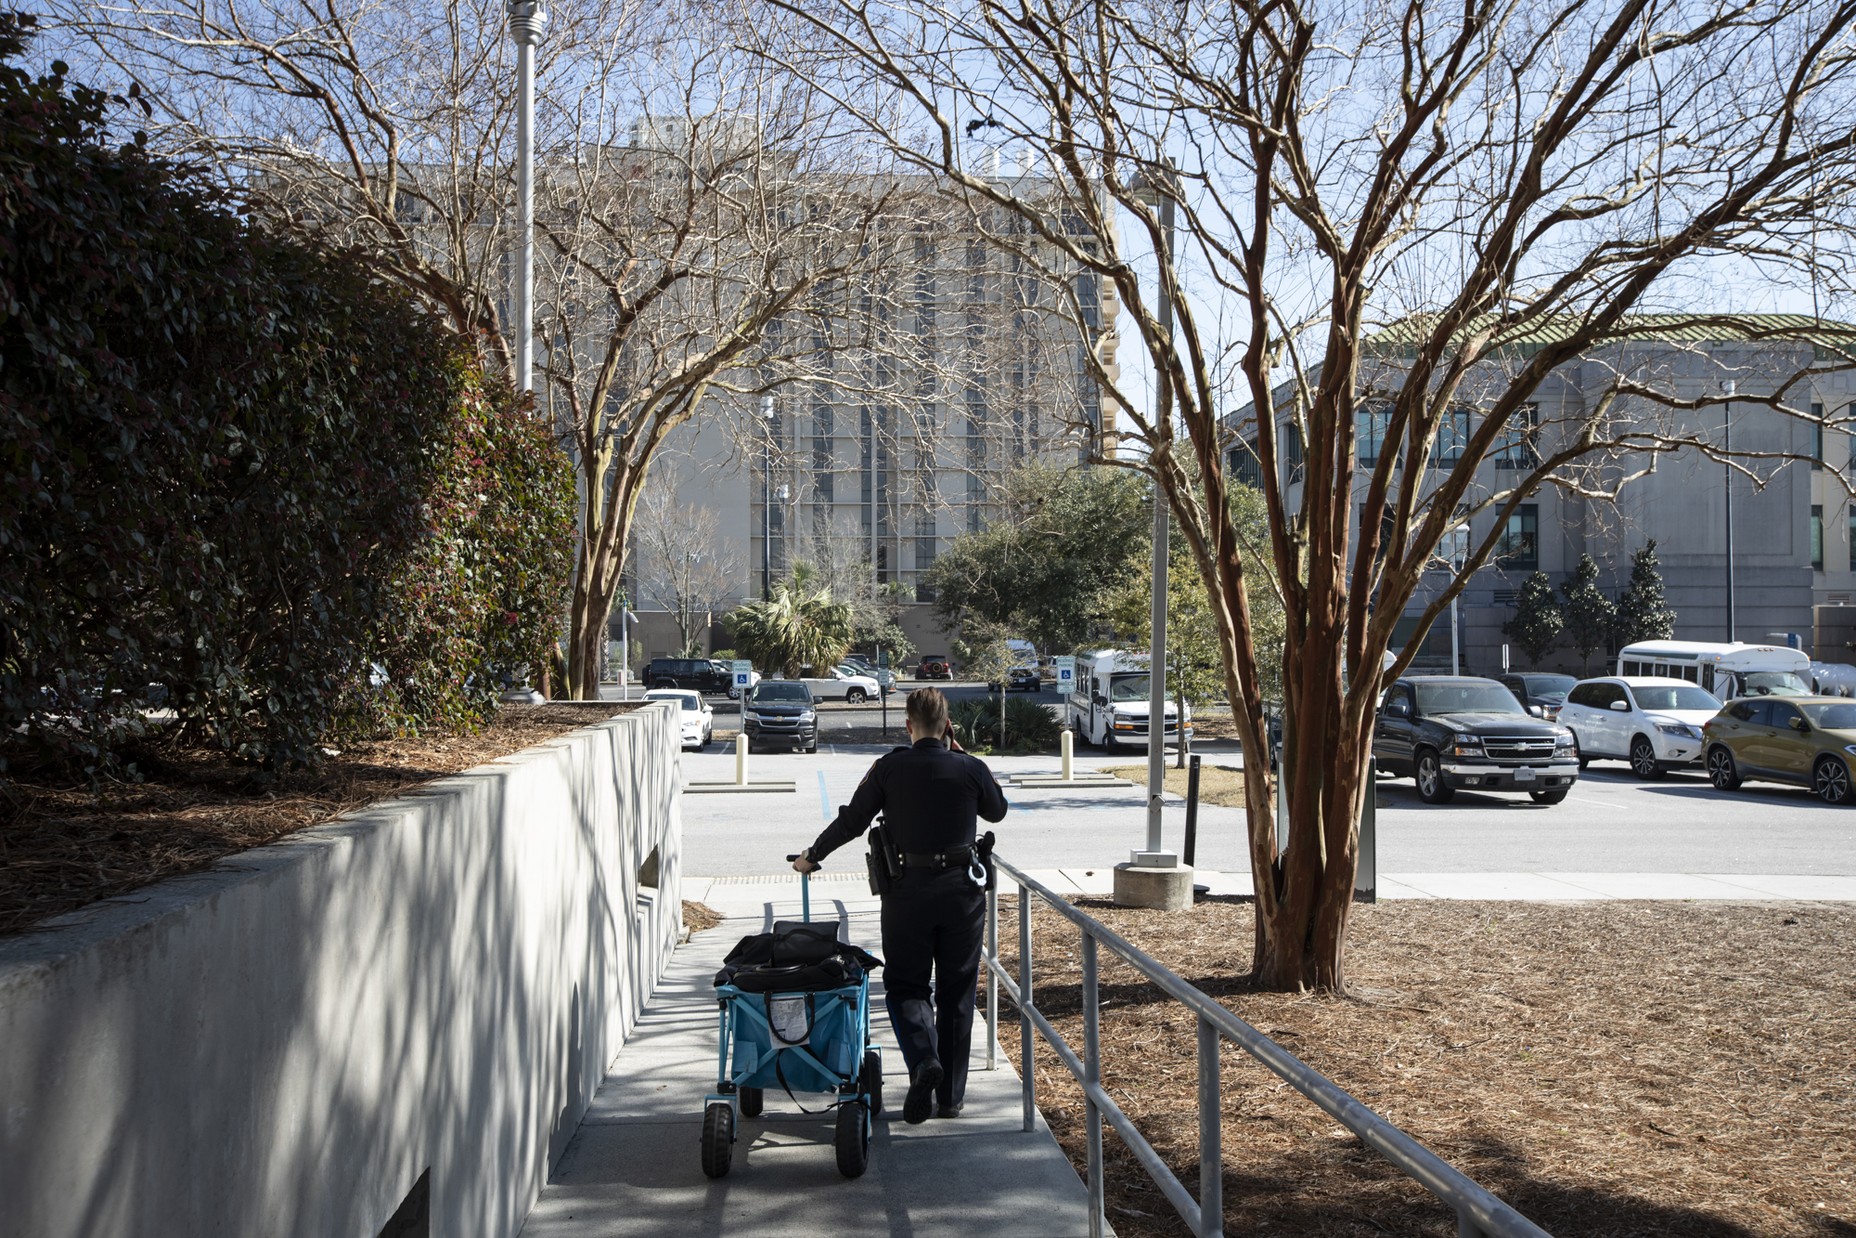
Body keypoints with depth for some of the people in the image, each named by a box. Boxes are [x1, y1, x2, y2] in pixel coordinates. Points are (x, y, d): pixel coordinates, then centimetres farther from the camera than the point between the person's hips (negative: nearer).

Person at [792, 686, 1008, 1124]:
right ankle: (951, 1095, 14)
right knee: (957, 992, 10)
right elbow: (997, 810, 15)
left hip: (908, 890, -1)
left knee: (905, 984, 11)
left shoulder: (890, 768, -7)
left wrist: (812, 856, 16)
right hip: (964, 890, 1)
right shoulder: (971, 768, -5)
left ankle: (923, 1058, -16)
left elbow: (851, 821, 0)